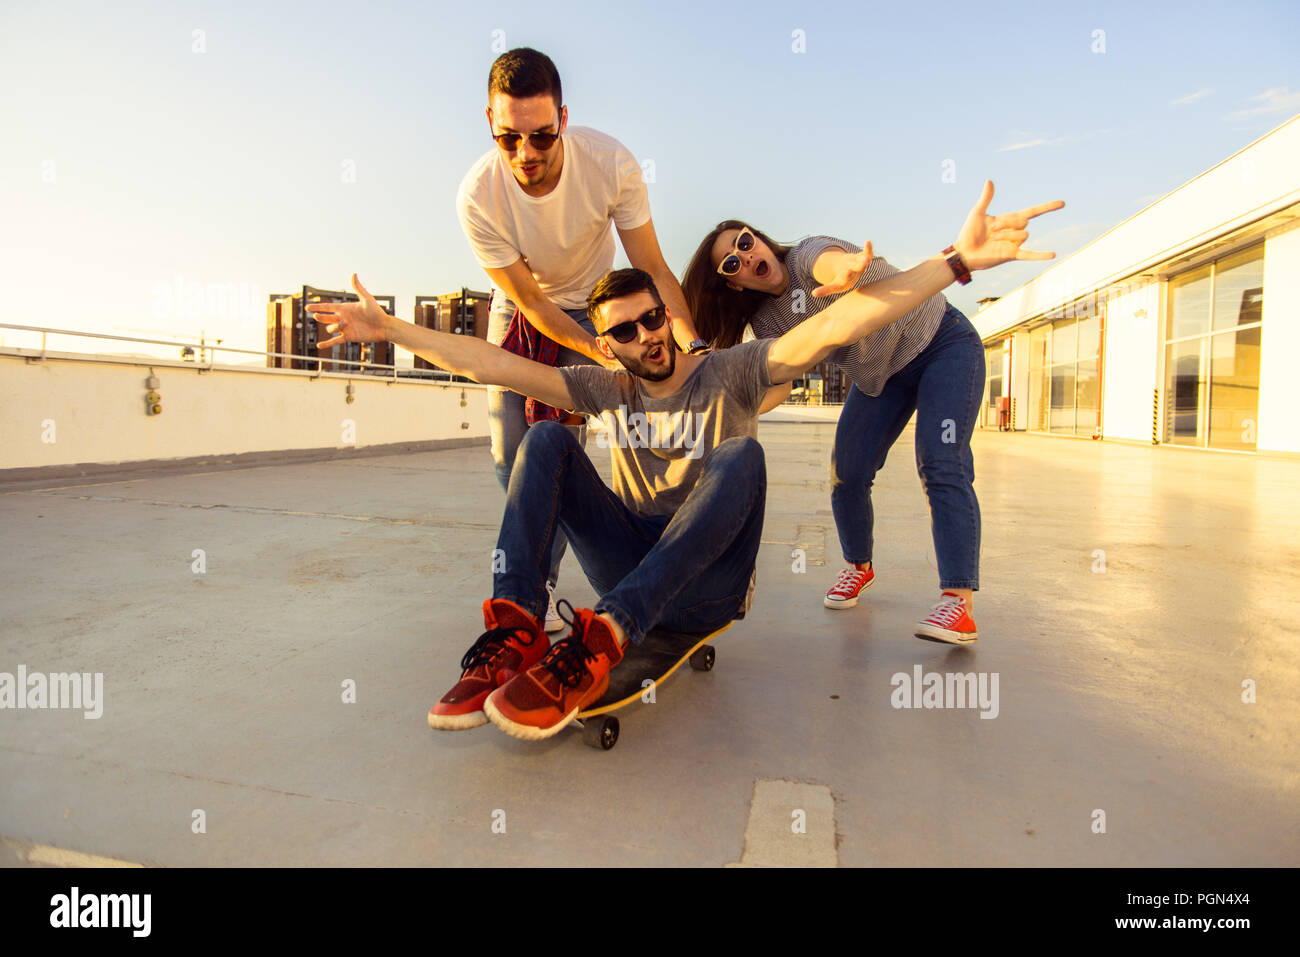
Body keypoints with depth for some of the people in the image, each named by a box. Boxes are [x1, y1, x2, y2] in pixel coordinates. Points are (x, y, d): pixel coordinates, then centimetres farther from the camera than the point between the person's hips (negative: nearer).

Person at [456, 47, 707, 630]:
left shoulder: (610, 164, -28)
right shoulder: (477, 197, -28)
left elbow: (652, 268, -22)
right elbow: (529, 300, -22)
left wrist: (695, 346, -36)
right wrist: (605, 354, -31)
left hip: (589, 308, 0)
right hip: (518, 310, 1)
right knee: (510, 453, -4)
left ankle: (537, 583, 7)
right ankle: (538, 552, 22)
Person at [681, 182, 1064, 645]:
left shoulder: (805, 255, -25)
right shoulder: (766, 323, -7)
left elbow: (829, 261, -50)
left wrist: (844, 268, -75)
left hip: (943, 342, -5)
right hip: (878, 377, 5)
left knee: (941, 465, -21)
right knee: (847, 472, -6)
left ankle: (959, 601, -26)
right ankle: (859, 567, 20)